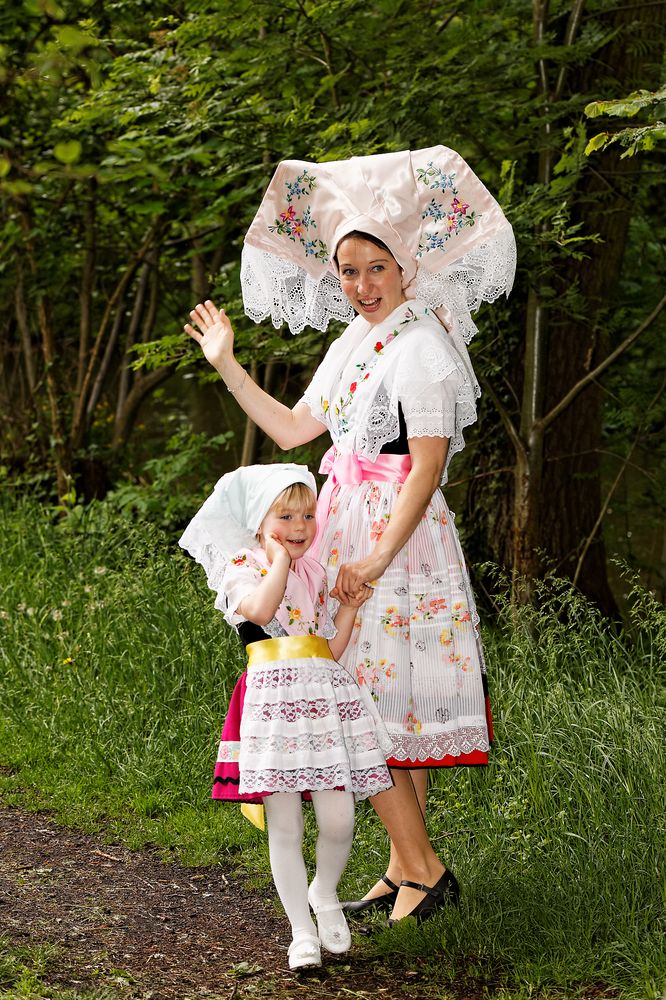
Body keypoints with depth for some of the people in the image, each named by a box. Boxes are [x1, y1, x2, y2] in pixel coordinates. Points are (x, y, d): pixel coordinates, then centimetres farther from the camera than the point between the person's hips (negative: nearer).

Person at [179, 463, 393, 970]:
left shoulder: (315, 574, 20)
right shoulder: (240, 569, 3)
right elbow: (260, 608, -21)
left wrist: (349, 609, 7)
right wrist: (281, 556, -9)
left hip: (326, 695, 4)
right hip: (273, 697, -4)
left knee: (338, 821, -4)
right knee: (285, 827, -2)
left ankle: (324, 893, 25)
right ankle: (302, 930, 9)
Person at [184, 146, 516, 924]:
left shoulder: (421, 346, -12)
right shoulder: (352, 343, 15)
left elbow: (427, 467, -18)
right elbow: (293, 429, 21)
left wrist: (378, 557, -22)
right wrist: (227, 366, 20)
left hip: (398, 535, -9)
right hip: (350, 531, 9)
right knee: (379, 705, 10)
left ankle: (421, 868, -3)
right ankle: (404, 870, 16)